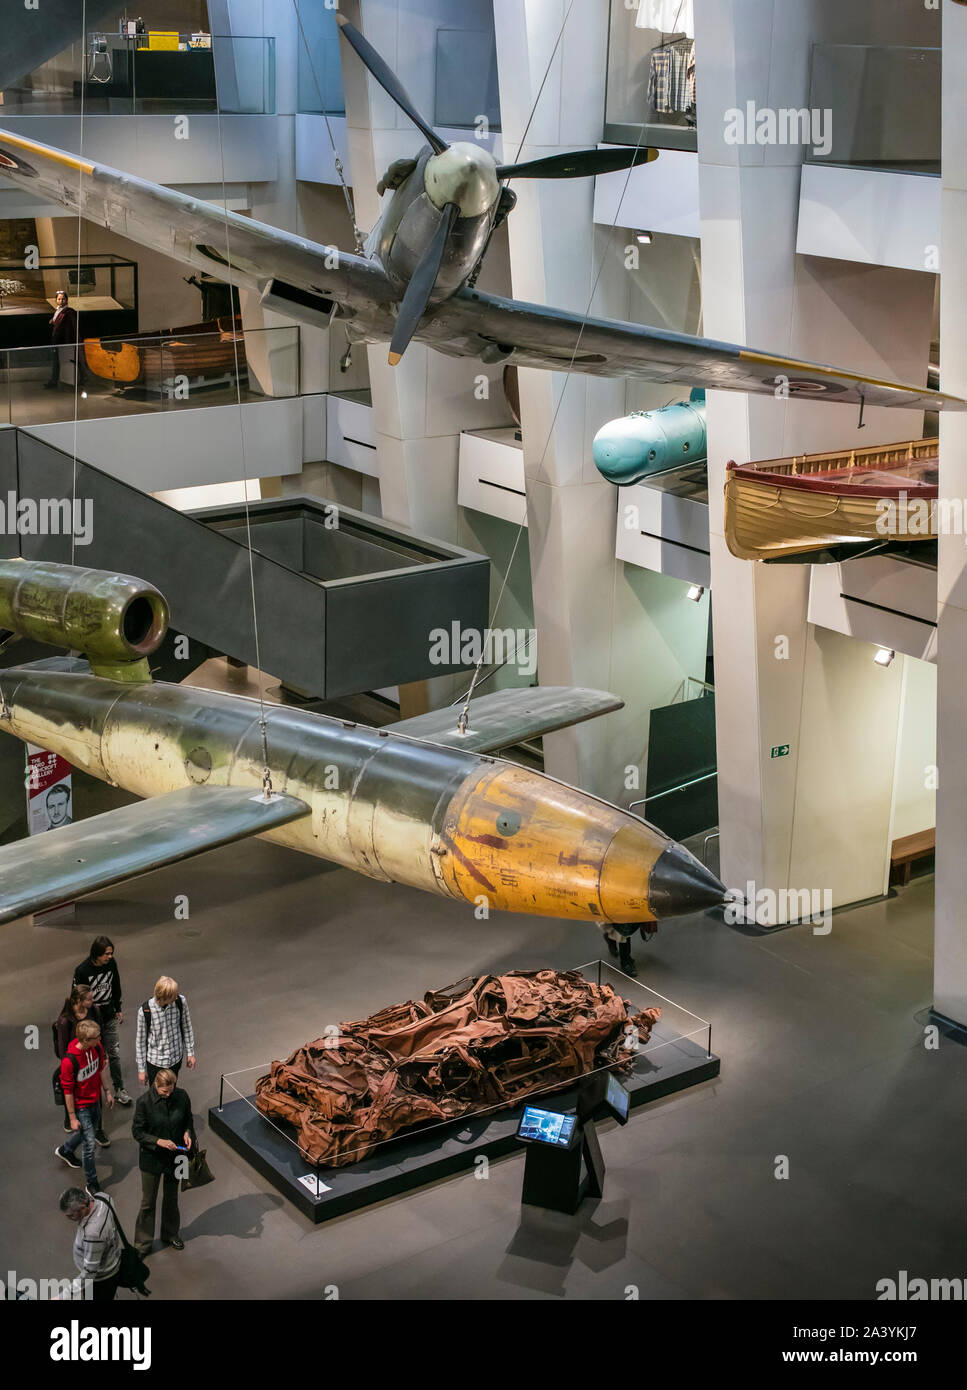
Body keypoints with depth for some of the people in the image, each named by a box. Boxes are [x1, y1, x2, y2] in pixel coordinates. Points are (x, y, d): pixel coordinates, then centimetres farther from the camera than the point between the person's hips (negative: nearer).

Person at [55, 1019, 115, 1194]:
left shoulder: (97, 1048, -13)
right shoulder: (69, 1061, -33)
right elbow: (68, 1091, -22)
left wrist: (107, 1091, 13)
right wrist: (72, 1118, -16)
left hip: (95, 1100, 7)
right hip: (81, 1106, -7)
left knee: (92, 1130, 28)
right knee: (90, 1144, 0)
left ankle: (65, 1150, 56)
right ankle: (92, 1184, 18)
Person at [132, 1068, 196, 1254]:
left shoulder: (182, 1097, -12)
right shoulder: (144, 1102, -22)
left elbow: (188, 1120, 5)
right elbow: (137, 1132, -15)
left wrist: (187, 1133, -15)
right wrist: (159, 1141, -27)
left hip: (174, 1157, 3)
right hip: (152, 1158, -3)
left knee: (171, 1197, 22)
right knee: (148, 1202, 10)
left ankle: (170, 1234, 44)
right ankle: (143, 1243, 27)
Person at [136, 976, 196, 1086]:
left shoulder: (180, 1001, -17)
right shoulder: (145, 1011, -23)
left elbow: (186, 1027, 0)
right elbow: (141, 1041, -11)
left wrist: (190, 1052, 6)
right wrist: (141, 1069, -3)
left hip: (176, 1058, 3)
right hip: (155, 1061, -2)